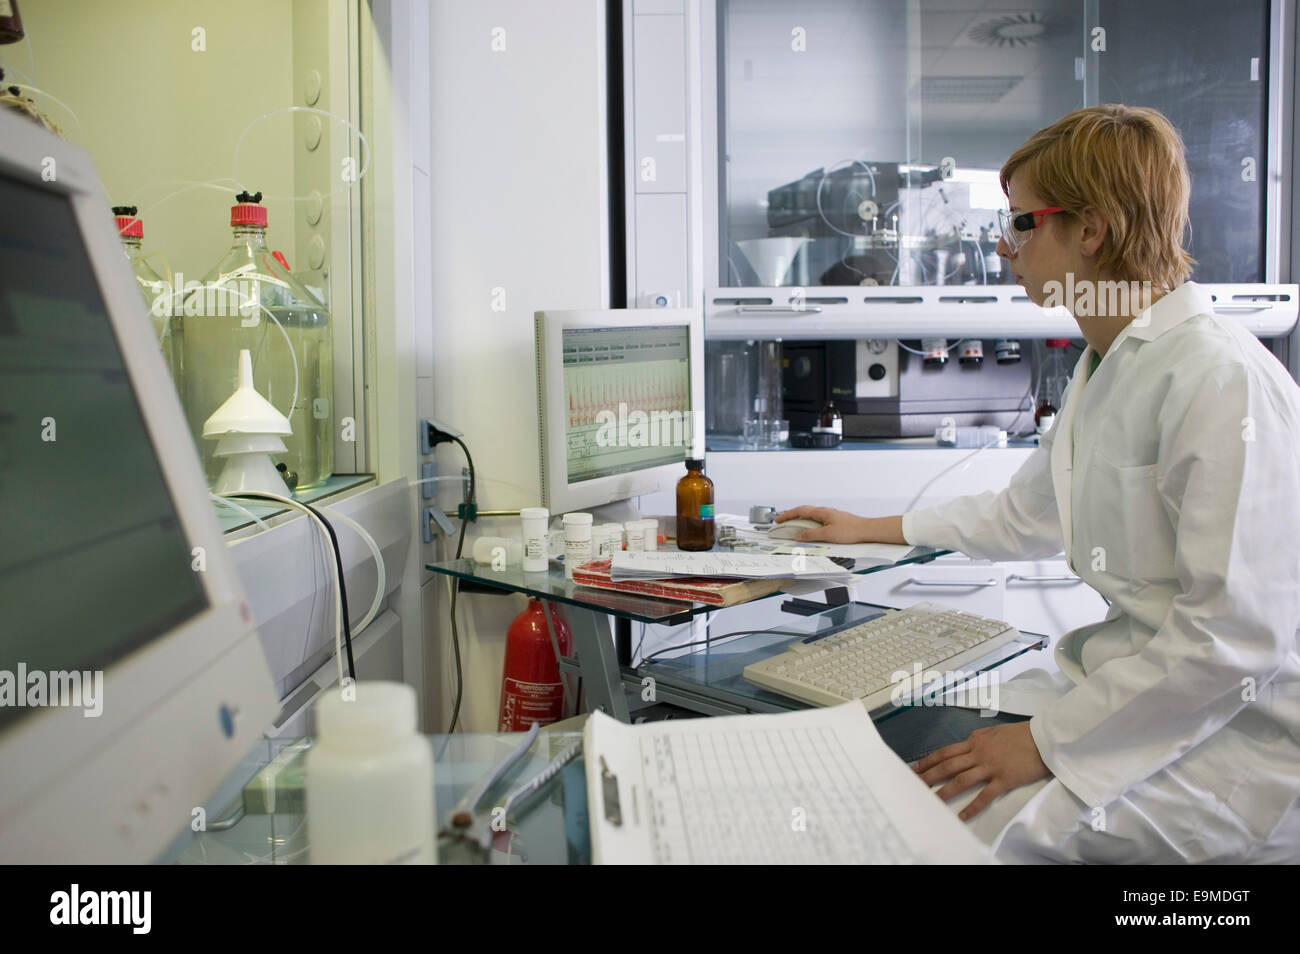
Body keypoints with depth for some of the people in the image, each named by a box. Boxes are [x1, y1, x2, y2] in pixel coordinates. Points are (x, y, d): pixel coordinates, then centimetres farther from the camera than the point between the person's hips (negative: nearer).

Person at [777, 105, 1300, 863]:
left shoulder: (1221, 378, -22)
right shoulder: (1108, 368, 9)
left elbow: (1235, 633, -25)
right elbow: (1023, 517, 22)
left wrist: (1047, 742, -21)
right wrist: (869, 531, 29)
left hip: (1235, 737, -8)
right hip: (1141, 680, 8)